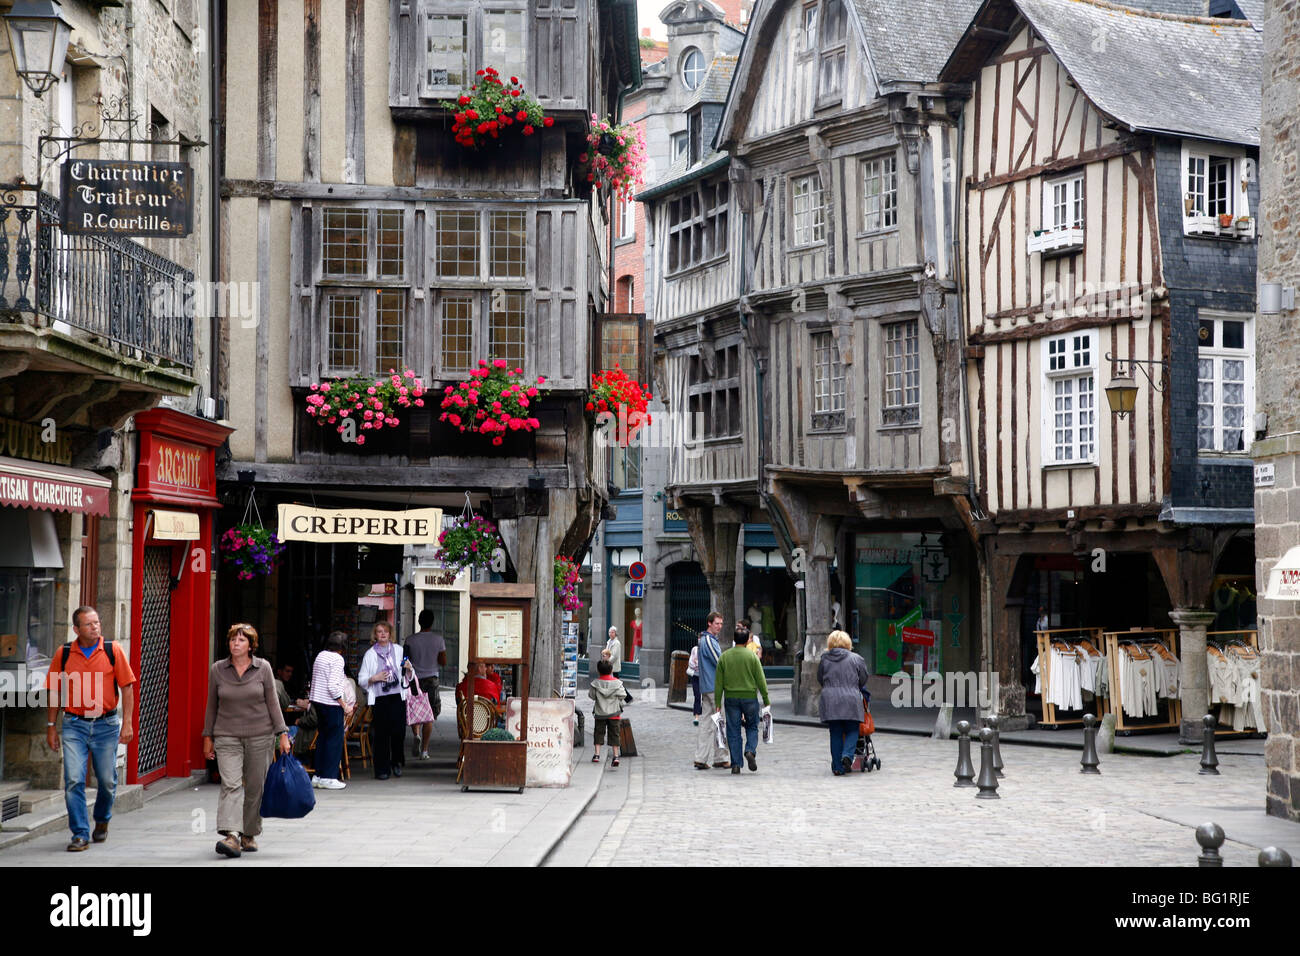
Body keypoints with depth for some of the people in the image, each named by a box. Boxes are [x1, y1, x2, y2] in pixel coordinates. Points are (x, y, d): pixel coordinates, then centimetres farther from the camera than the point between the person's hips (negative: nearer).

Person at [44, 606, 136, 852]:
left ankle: (102, 821, 36)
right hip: (74, 725, 0)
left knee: (107, 781, 9)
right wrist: (51, 726, 8)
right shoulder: (63, 654, 2)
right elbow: (55, 691, 10)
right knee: (73, 781, -10)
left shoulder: (113, 651, -2)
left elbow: (126, 687, 1)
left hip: (106, 724, 0)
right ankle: (80, 834, -3)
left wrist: (127, 723, -5)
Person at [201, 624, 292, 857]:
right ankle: (231, 836, -25)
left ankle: (249, 834, 19)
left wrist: (283, 734, -1)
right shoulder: (217, 670, 3)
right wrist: (208, 737, 10)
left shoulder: (263, 668, 1)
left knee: (255, 786, 5)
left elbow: (272, 703, 4)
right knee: (231, 785, -14)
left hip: (259, 735, 1)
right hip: (227, 737, 0)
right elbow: (212, 705, 10)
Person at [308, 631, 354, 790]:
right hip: (331, 704, -9)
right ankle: (329, 777, -1)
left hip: (318, 700, 9)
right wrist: (345, 706, -14)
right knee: (335, 739, -2)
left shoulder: (320, 655, 12)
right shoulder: (337, 658, -13)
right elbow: (333, 686, -20)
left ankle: (318, 776, 16)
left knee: (322, 737, 14)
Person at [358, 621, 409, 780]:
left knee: (398, 731, -5)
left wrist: (408, 669, -4)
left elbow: (409, 676, 17)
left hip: (397, 696, 1)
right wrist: (374, 678, -10)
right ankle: (382, 769, 4)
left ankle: (396, 762, 18)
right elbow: (361, 680, 8)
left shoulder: (399, 650, 12)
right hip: (379, 698, -1)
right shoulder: (370, 654, 8)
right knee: (381, 734, -3)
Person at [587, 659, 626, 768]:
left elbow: (591, 695, -2)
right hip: (614, 713, 0)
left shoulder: (596, 683, -7)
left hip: (600, 713, 0)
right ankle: (616, 756, -4)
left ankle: (596, 754, 5)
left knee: (599, 733, 12)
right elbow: (621, 696, -6)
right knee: (614, 734, 4)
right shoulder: (617, 683, -8)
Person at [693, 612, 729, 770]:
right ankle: (720, 758, 5)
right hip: (714, 687, -10)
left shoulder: (703, 640, 18)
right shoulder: (709, 641, -15)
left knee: (706, 722, 7)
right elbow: (720, 663, -16)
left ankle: (700, 758, 5)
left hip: (706, 687, 10)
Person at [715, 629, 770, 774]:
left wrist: (718, 703, 6)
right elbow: (761, 680, -5)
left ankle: (735, 765, 2)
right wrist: (766, 700, 2)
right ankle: (750, 750, -11)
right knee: (752, 727, 15)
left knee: (733, 731, 5)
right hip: (749, 697, -1)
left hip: (731, 698, 1)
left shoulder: (724, 657, 2)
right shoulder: (752, 656, -4)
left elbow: (718, 682, 2)